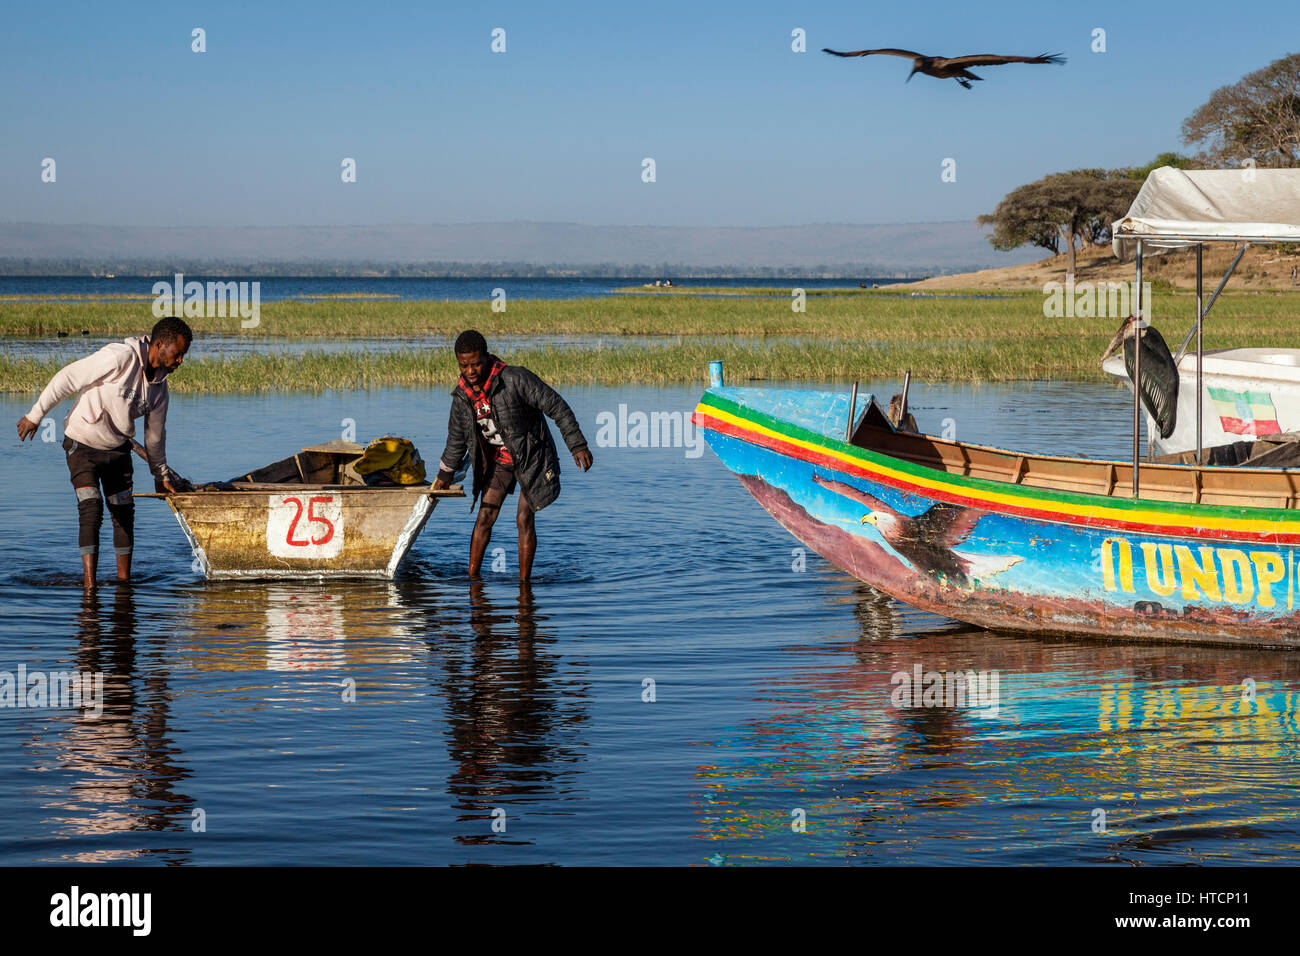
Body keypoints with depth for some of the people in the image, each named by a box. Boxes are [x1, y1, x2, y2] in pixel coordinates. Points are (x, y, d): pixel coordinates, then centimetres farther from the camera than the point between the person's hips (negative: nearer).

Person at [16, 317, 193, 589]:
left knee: (124, 513, 7)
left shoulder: (159, 382, 0)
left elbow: (155, 430, 15)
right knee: (91, 510, -17)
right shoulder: (121, 357, -25)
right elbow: (68, 378, -21)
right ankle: (89, 586, -18)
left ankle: (124, 578, 19)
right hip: (83, 445, -7)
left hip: (118, 449, 7)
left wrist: (161, 473, 24)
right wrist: (36, 415, -18)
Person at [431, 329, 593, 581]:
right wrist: (445, 473, 23)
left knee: (524, 519, -7)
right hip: (497, 461, 5)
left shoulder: (515, 379, -25)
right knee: (485, 518, 1)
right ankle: (472, 577, 9)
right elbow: (457, 437, 12)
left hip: (531, 457, -5)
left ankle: (524, 582, 1)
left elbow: (556, 406, -19)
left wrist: (577, 445, -20)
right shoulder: (463, 394, -6)